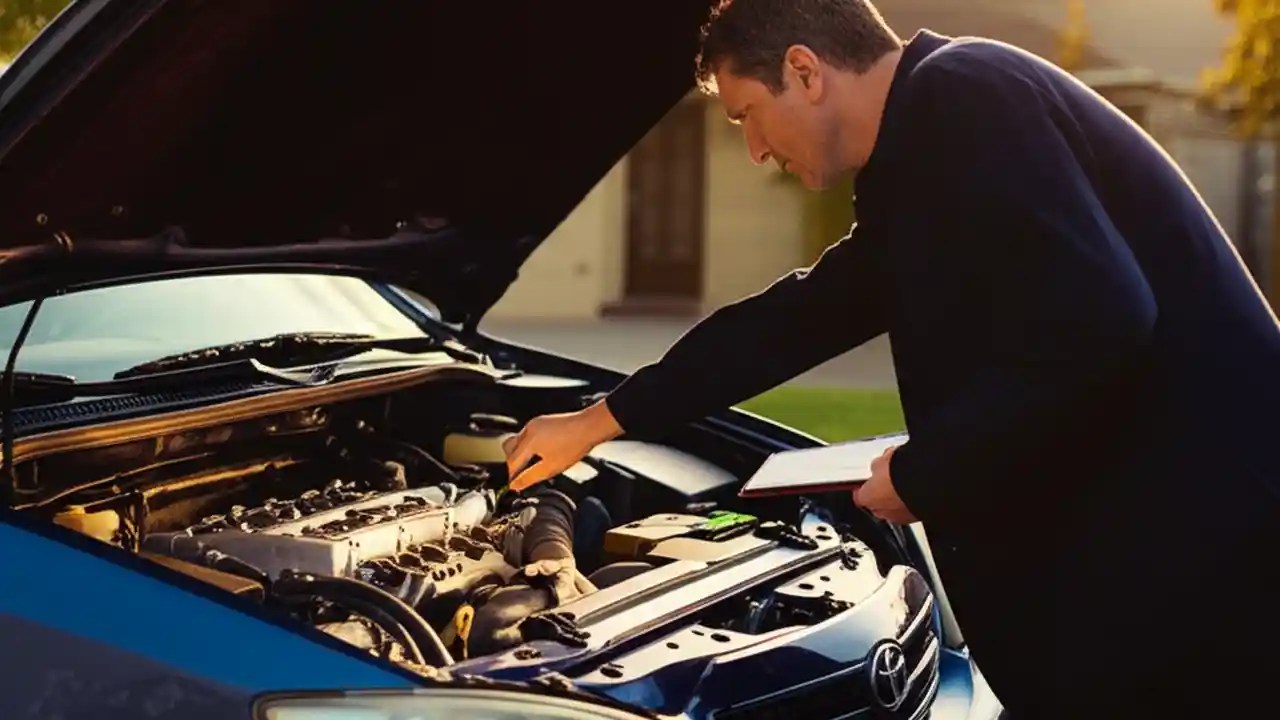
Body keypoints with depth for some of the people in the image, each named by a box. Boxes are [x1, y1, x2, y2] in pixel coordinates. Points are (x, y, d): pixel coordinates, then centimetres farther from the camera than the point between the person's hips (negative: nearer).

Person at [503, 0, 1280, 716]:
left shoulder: (963, 102, -14)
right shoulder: (924, 144, 18)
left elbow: (1096, 330, -25)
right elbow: (792, 320, 27)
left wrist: (921, 473, -13)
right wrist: (602, 421, 31)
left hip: (1180, 534, -10)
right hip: (1115, 529, 10)